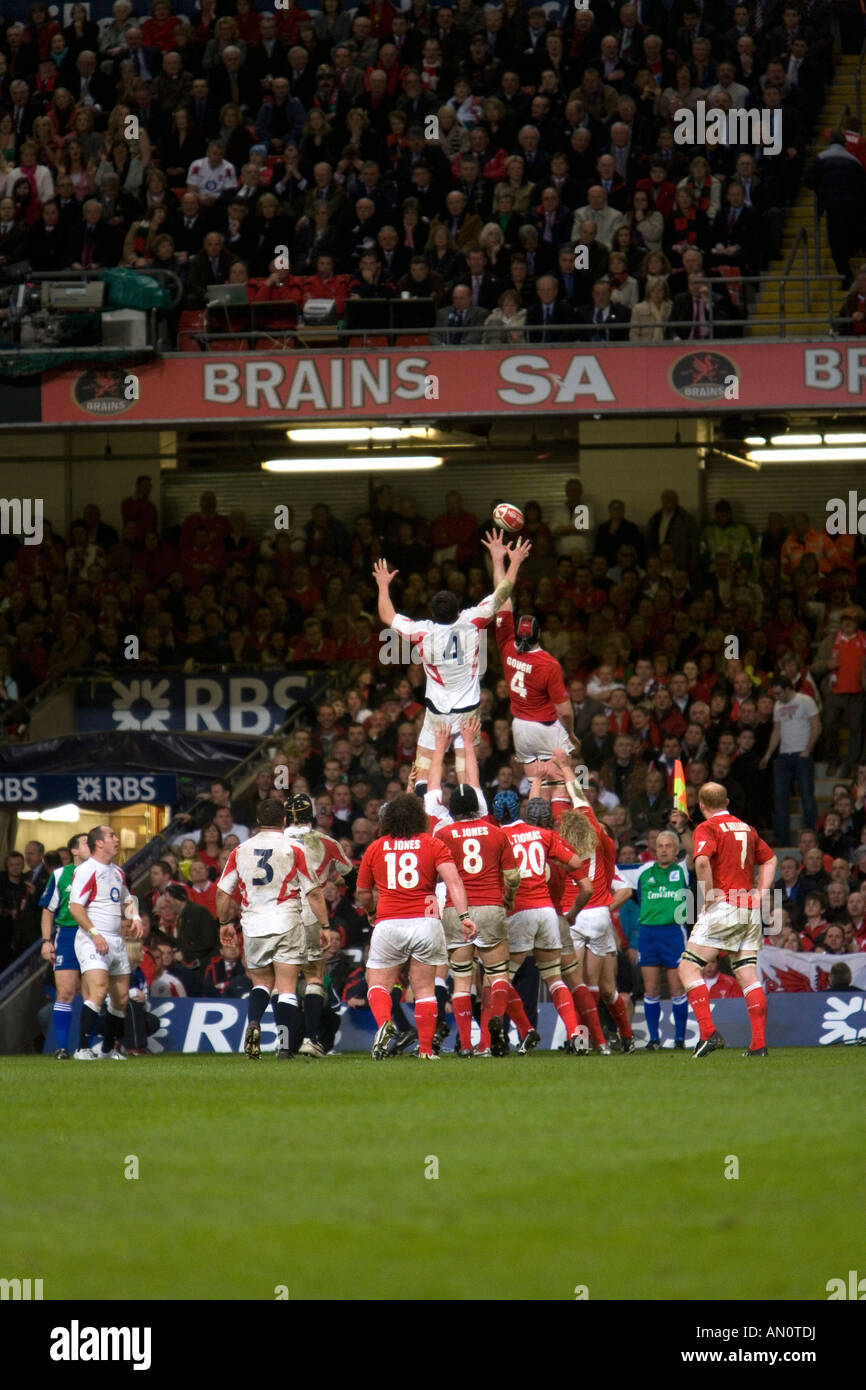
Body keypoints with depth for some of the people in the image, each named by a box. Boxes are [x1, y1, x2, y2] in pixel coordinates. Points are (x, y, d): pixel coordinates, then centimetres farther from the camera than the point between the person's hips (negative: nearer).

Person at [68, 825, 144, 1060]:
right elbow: (75, 907, -14)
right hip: (92, 941, -8)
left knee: (121, 997, 8)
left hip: (117, 941, 8)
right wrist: (95, 934, -21)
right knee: (99, 991, -23)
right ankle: (82, 1049, -22)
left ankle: (109, 1049, 21)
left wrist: (135, 918, 11)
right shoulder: (86, 871, -9)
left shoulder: (118, 873, 18)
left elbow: (127, 900, 32)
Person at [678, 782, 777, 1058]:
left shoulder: (708, 828, -5)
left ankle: (709, 1032, -14)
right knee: (748, 975, 5)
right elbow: (769, 860, 26)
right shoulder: (746, 828, 16)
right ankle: (759, 1043, -3)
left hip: (723, 907, -7)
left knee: (689, 967, -2)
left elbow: (702, 861, -23)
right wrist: (760, 893, 18)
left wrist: (709, 897, -13)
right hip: (750, 910, 7)